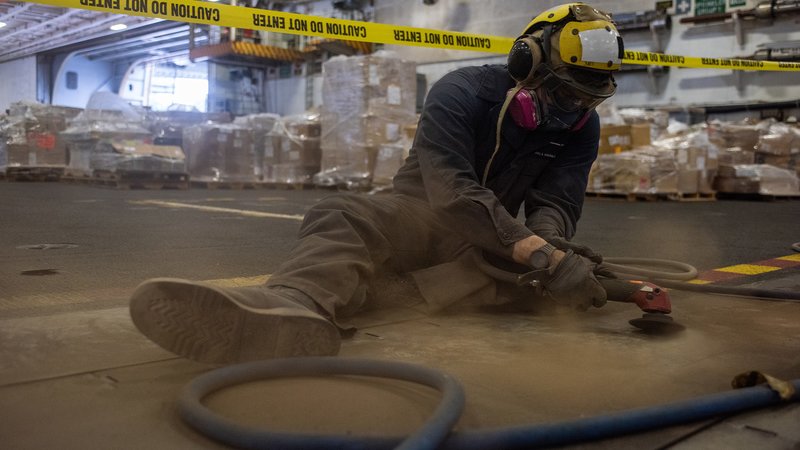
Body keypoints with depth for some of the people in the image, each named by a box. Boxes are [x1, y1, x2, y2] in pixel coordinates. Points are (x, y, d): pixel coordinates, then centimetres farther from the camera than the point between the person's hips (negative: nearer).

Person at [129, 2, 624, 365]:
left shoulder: (581, 126, -2)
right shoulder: (460, 93, -18)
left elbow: (556, 203, -10)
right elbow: (452, 192, -32)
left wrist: (550, 241, -37)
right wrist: (541, 254, -44)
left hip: (495, 236, 3)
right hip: (422, 211, -3)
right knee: (345, 215, -34)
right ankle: (295, 308, -65)